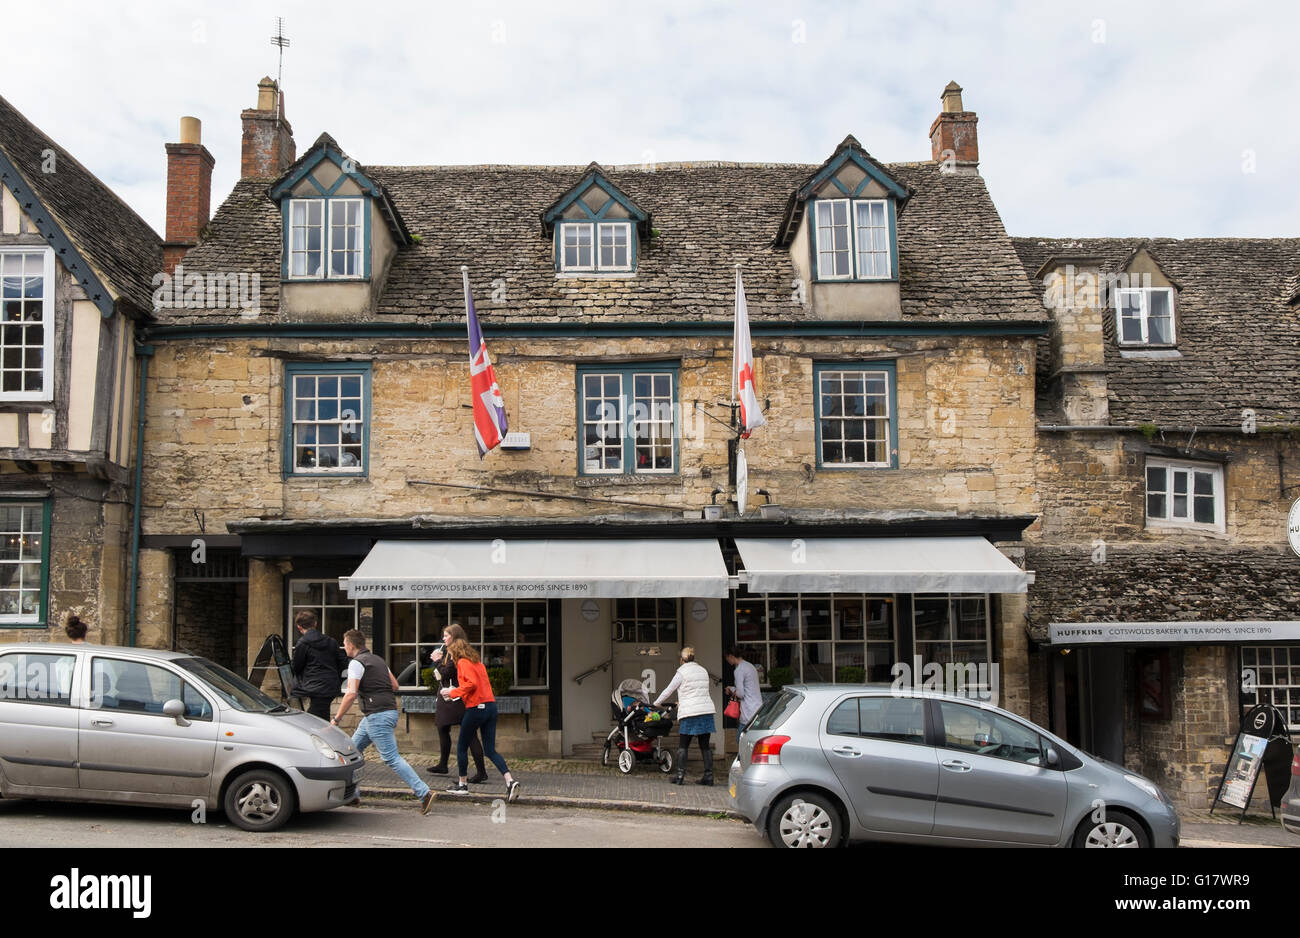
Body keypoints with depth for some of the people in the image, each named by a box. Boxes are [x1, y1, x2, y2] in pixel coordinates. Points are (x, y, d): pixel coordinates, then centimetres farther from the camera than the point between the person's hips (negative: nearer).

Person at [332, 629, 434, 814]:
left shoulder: (356, 663, -9)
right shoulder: (377, 659, 18)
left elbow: (351, 694, -19)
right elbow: (395, 685, 21)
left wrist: (336, 719, -13)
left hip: (377, 715, -10)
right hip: (389, 710, 10)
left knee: (391, 758, -10)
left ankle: (424, 793, -16)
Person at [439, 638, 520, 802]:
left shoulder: (463, 662, -6)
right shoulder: (478, 663, 20)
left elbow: (471, 683, -19)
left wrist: (453, 692, -8)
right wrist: (455, 692, 23)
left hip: (476, 707, -8)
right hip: (491, 706, 8)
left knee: (461, 747, 12)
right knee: (490, 750, 5)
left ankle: (462, 784, 21)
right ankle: (510, 781, -11)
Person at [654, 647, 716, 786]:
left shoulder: (682, 672, -4)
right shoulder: (703, 671, 14)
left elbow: (668, 691, 3)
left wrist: (657, 703, 20)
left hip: (689, 713, -5)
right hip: (706, 710, 5)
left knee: (683, 745, 4)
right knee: (705, 745, 8)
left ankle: (680, 775, 2)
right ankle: (708, 776, 6)